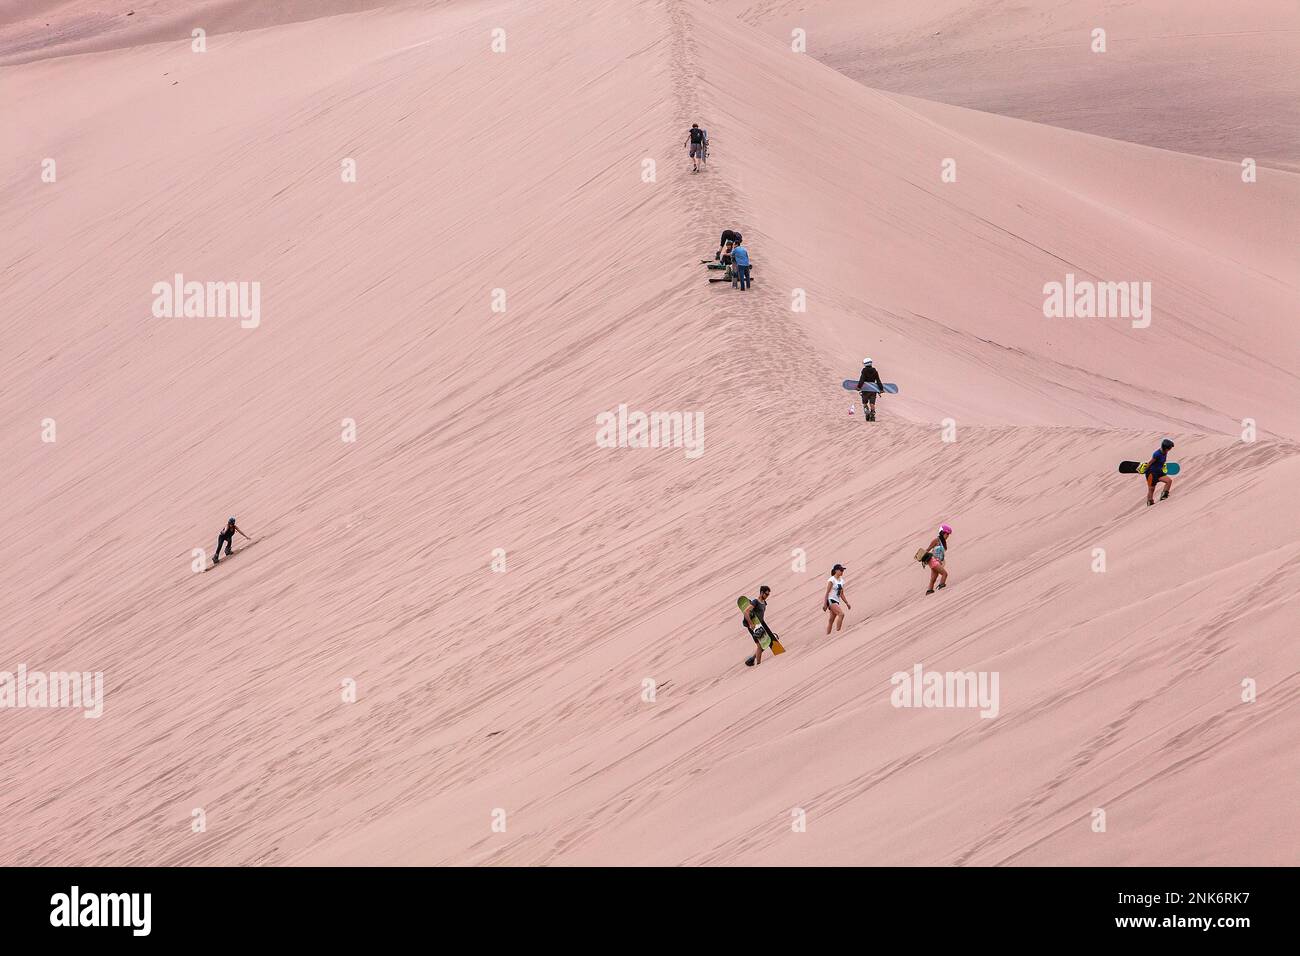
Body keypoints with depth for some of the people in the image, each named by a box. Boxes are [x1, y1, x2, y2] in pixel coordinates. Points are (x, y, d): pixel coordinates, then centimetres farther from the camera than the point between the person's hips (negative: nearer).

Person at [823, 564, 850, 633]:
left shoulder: (841, 581, 14)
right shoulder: (831, 580, -8)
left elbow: (841, 594, 20)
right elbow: (827, 592, -11)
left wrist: (847, 603, 14)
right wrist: (824, 604, -16)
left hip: (837, 601, 7)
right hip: (831, 600, -7)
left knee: (831, 620, 6)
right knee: (841, 614, -23)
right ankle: (838, 631, -24)